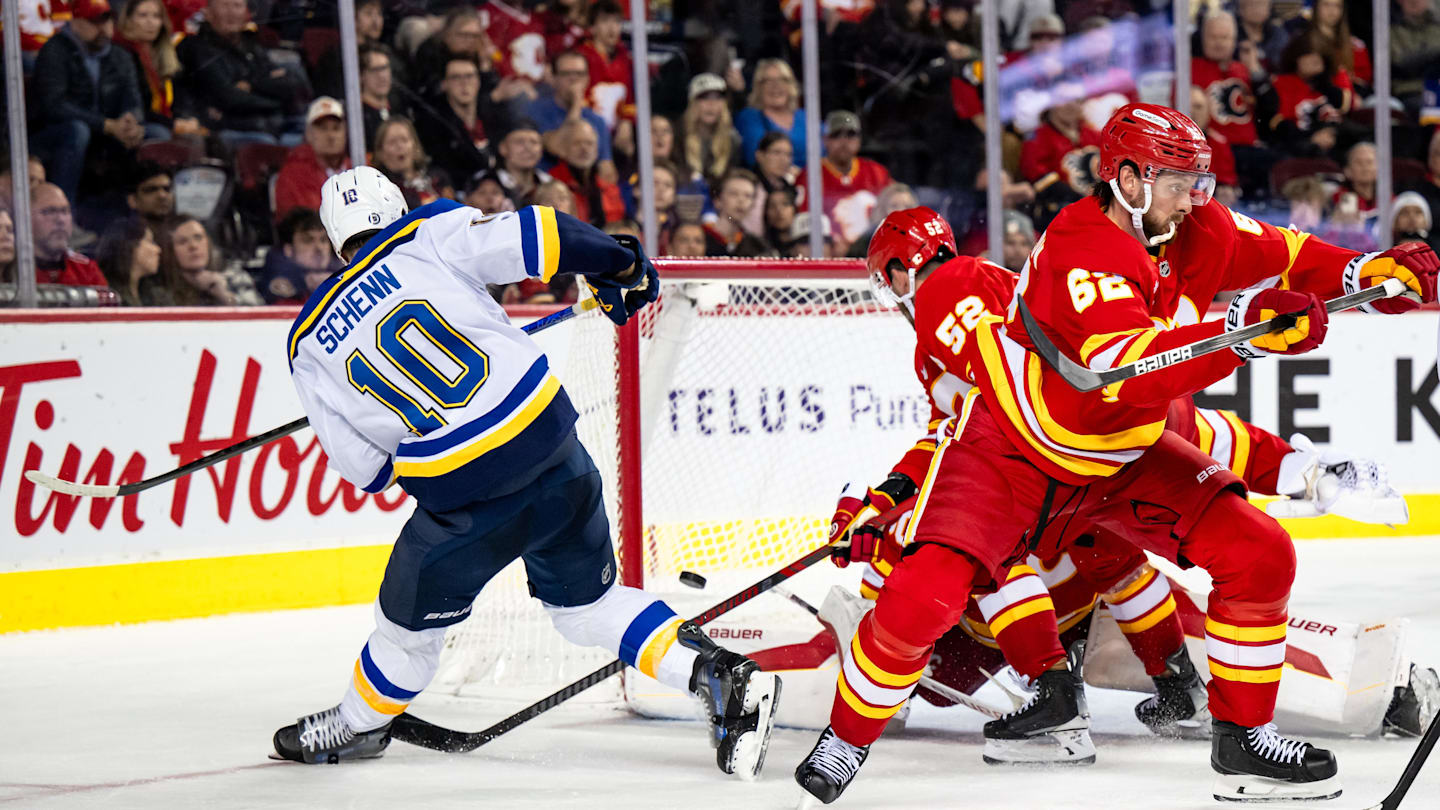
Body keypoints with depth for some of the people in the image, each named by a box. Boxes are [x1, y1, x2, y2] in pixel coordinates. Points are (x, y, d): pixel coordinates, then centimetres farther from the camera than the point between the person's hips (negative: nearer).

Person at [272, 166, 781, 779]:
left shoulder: (310, 343, 9)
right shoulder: (428, 235, 4)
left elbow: (362, 466, 9)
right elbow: (535, 236, -7)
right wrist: (621, 264, 10)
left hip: (461, 496, -1)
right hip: (547, 433, 1)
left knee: (412, 616, 23)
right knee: (586, 600, 20)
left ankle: (358, 725, 44)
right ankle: (719, 674, 6)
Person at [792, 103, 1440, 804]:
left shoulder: (1193, 232, -8)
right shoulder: (1080, 253, -31)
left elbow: (1272, 253, 10)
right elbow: (1124, 372, -45)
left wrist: (1366, 273, -6)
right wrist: (1241, 330, -53)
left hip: (1120, 456, 7)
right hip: (1012, 448, -7)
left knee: (1259, 556, -6)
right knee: (925, 595, -21)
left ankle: (1241, 737, 7)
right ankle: (846, 740, 2)